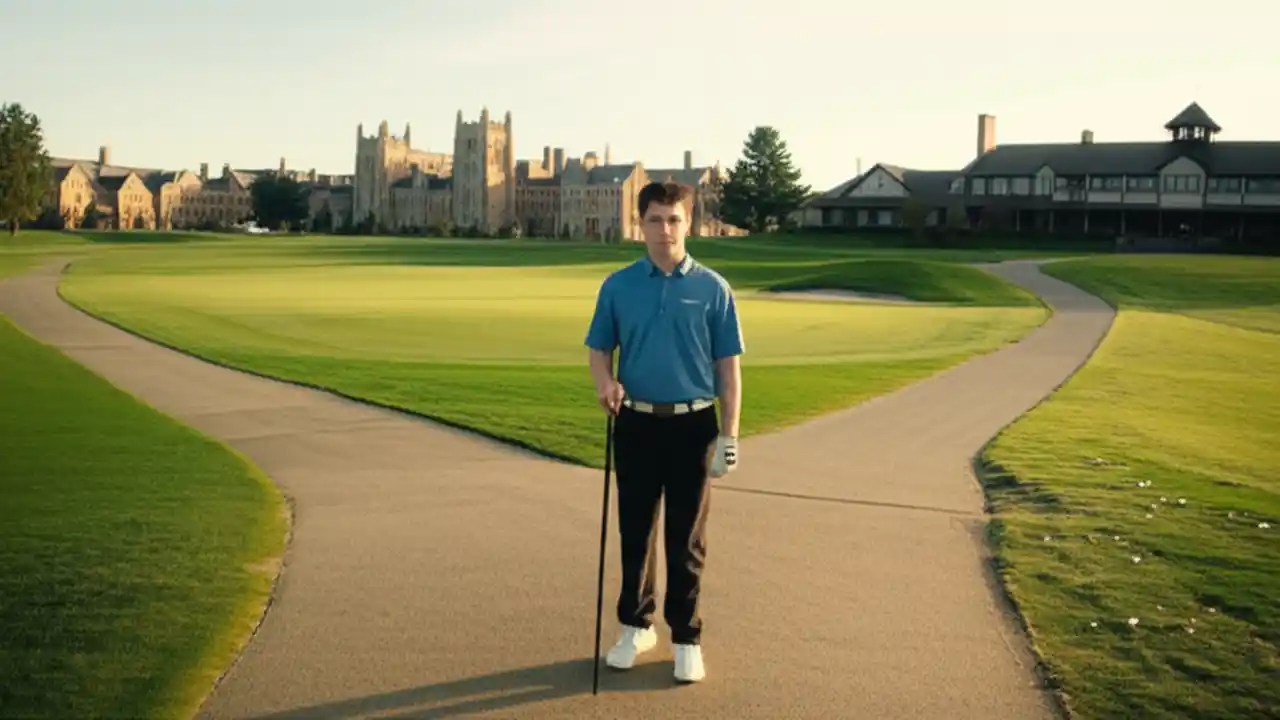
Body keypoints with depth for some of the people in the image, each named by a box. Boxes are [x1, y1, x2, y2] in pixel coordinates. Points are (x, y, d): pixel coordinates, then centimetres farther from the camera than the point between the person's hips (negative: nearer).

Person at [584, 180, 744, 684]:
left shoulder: (712, 288, -2)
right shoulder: (618, 286, 2)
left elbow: (728, 366, -1)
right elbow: (599, 348, 8)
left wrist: (729, 435, -6)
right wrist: (605, 382, -16)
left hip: (692, 425, -1)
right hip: (636, 424, 2)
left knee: (686, 539, 5)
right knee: (635, 531, 11)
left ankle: (686, 638, 17)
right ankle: (636, 626, 26)